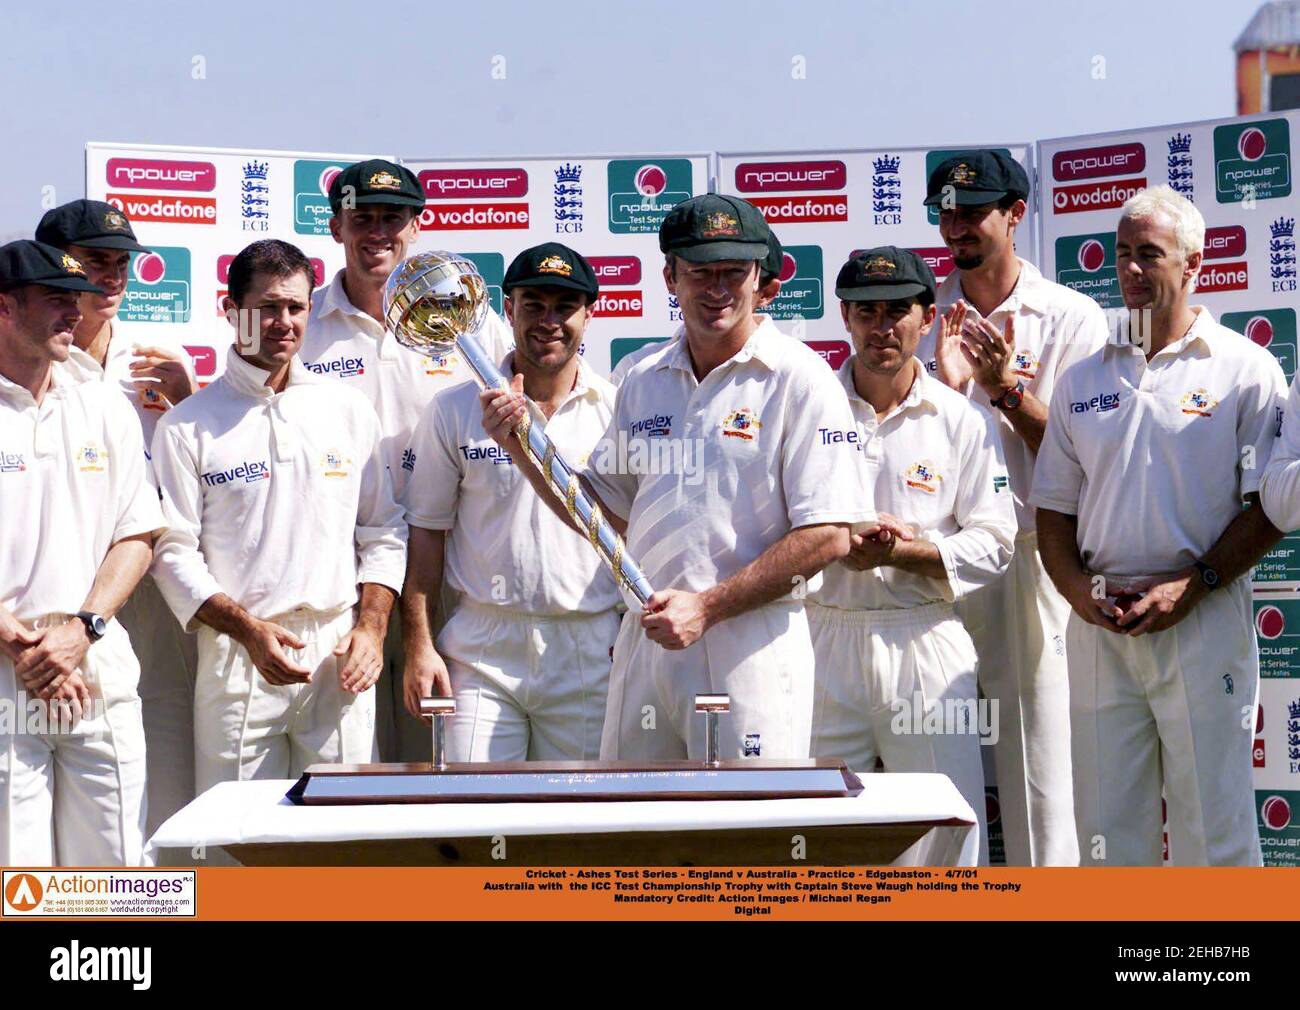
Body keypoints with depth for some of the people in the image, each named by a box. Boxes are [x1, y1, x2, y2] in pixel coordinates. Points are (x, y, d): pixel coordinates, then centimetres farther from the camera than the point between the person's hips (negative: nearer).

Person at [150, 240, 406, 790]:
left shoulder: (349, 411, 12)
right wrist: (248, 630, -14)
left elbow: (383, 533, 13)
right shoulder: (187, 426, 3)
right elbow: (174, 552, -2)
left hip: (342, 659, 2)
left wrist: (372, 628, -1)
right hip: (237, 662, -2)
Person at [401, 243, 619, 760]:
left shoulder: (619, 410, 3)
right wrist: (419, 646, 0)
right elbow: (426, 528, 6)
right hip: (482, 651, 0)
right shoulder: (454, 411, 3)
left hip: (590, 652, 1)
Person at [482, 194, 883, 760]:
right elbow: (609, 515, 18)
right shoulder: (642, 382, 12)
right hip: (645, 639, 6)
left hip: (749, 645, -5)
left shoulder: (799, 380, -7)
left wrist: (706, 606, -16)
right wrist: (524, 450, 4)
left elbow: (828, 536, -13)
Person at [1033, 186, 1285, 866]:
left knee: (1214, 824, 0)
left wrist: (1192, 585, -13)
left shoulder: (1245, 369, 1)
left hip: (1204, 624, -4)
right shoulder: (1083, 380, 14)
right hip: (1099, 628, 4)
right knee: (1105, 824, 9)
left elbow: (1270, 505, -3)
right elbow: (1053, 509, 14)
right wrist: (1079, 591, -3)